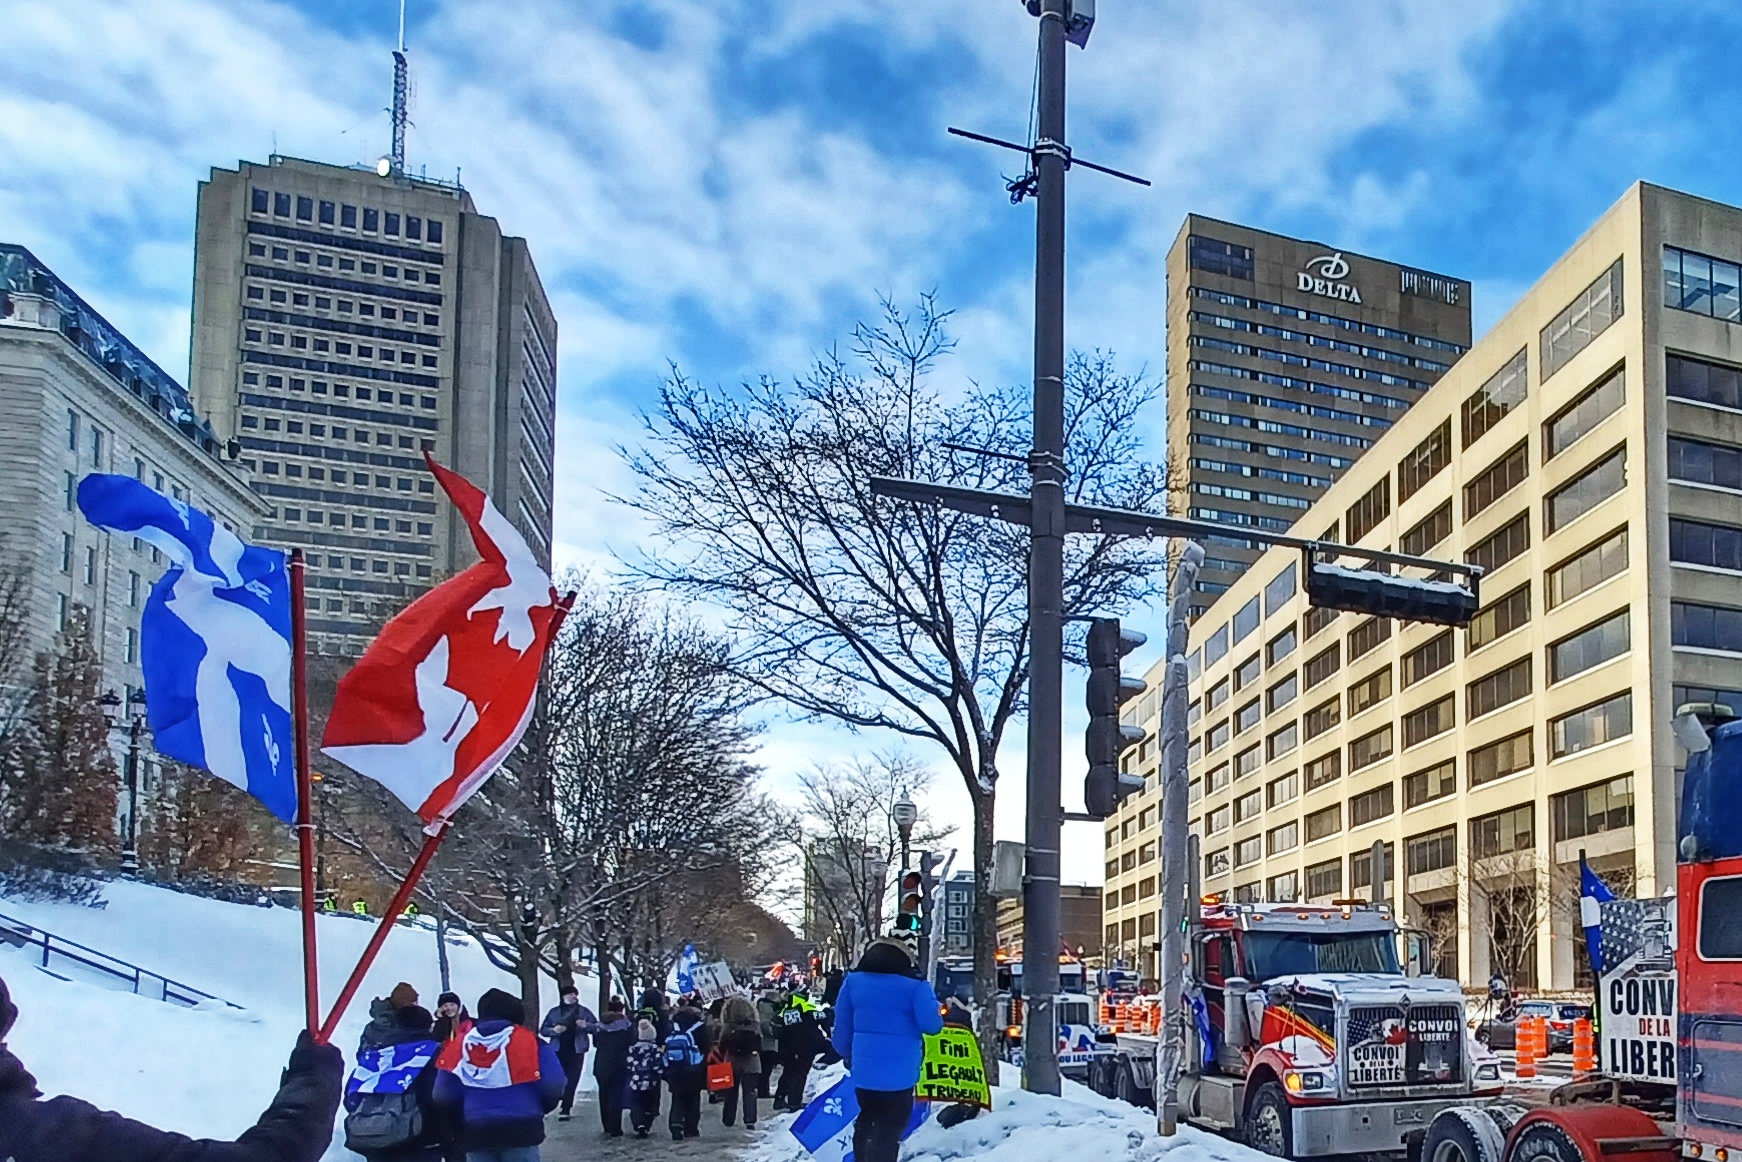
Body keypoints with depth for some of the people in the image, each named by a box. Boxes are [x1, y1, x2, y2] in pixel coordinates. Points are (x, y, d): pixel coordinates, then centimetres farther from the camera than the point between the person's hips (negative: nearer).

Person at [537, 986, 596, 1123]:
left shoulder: (583, 1011, 7)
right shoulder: (554, 1012, 7)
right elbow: (543, 1030, 7)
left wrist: (586, 1025, -14)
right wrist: (554, 1030, -13)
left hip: (576, 1050, 0)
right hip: (558, 1050, 0)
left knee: (571, 1080, -1)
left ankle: (565, 1109, 4)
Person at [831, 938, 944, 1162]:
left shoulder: (853, 981, 3)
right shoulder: (914, 986, -10)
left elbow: (842, 1024, 8)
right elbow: (931, 1024, -11)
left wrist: (846, 1053, 23)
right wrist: (930, 1000, 10)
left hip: (863, 1068, 4)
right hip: (899, 1072, -4)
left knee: (867, 1120, 22)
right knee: (889, 1128, 2)